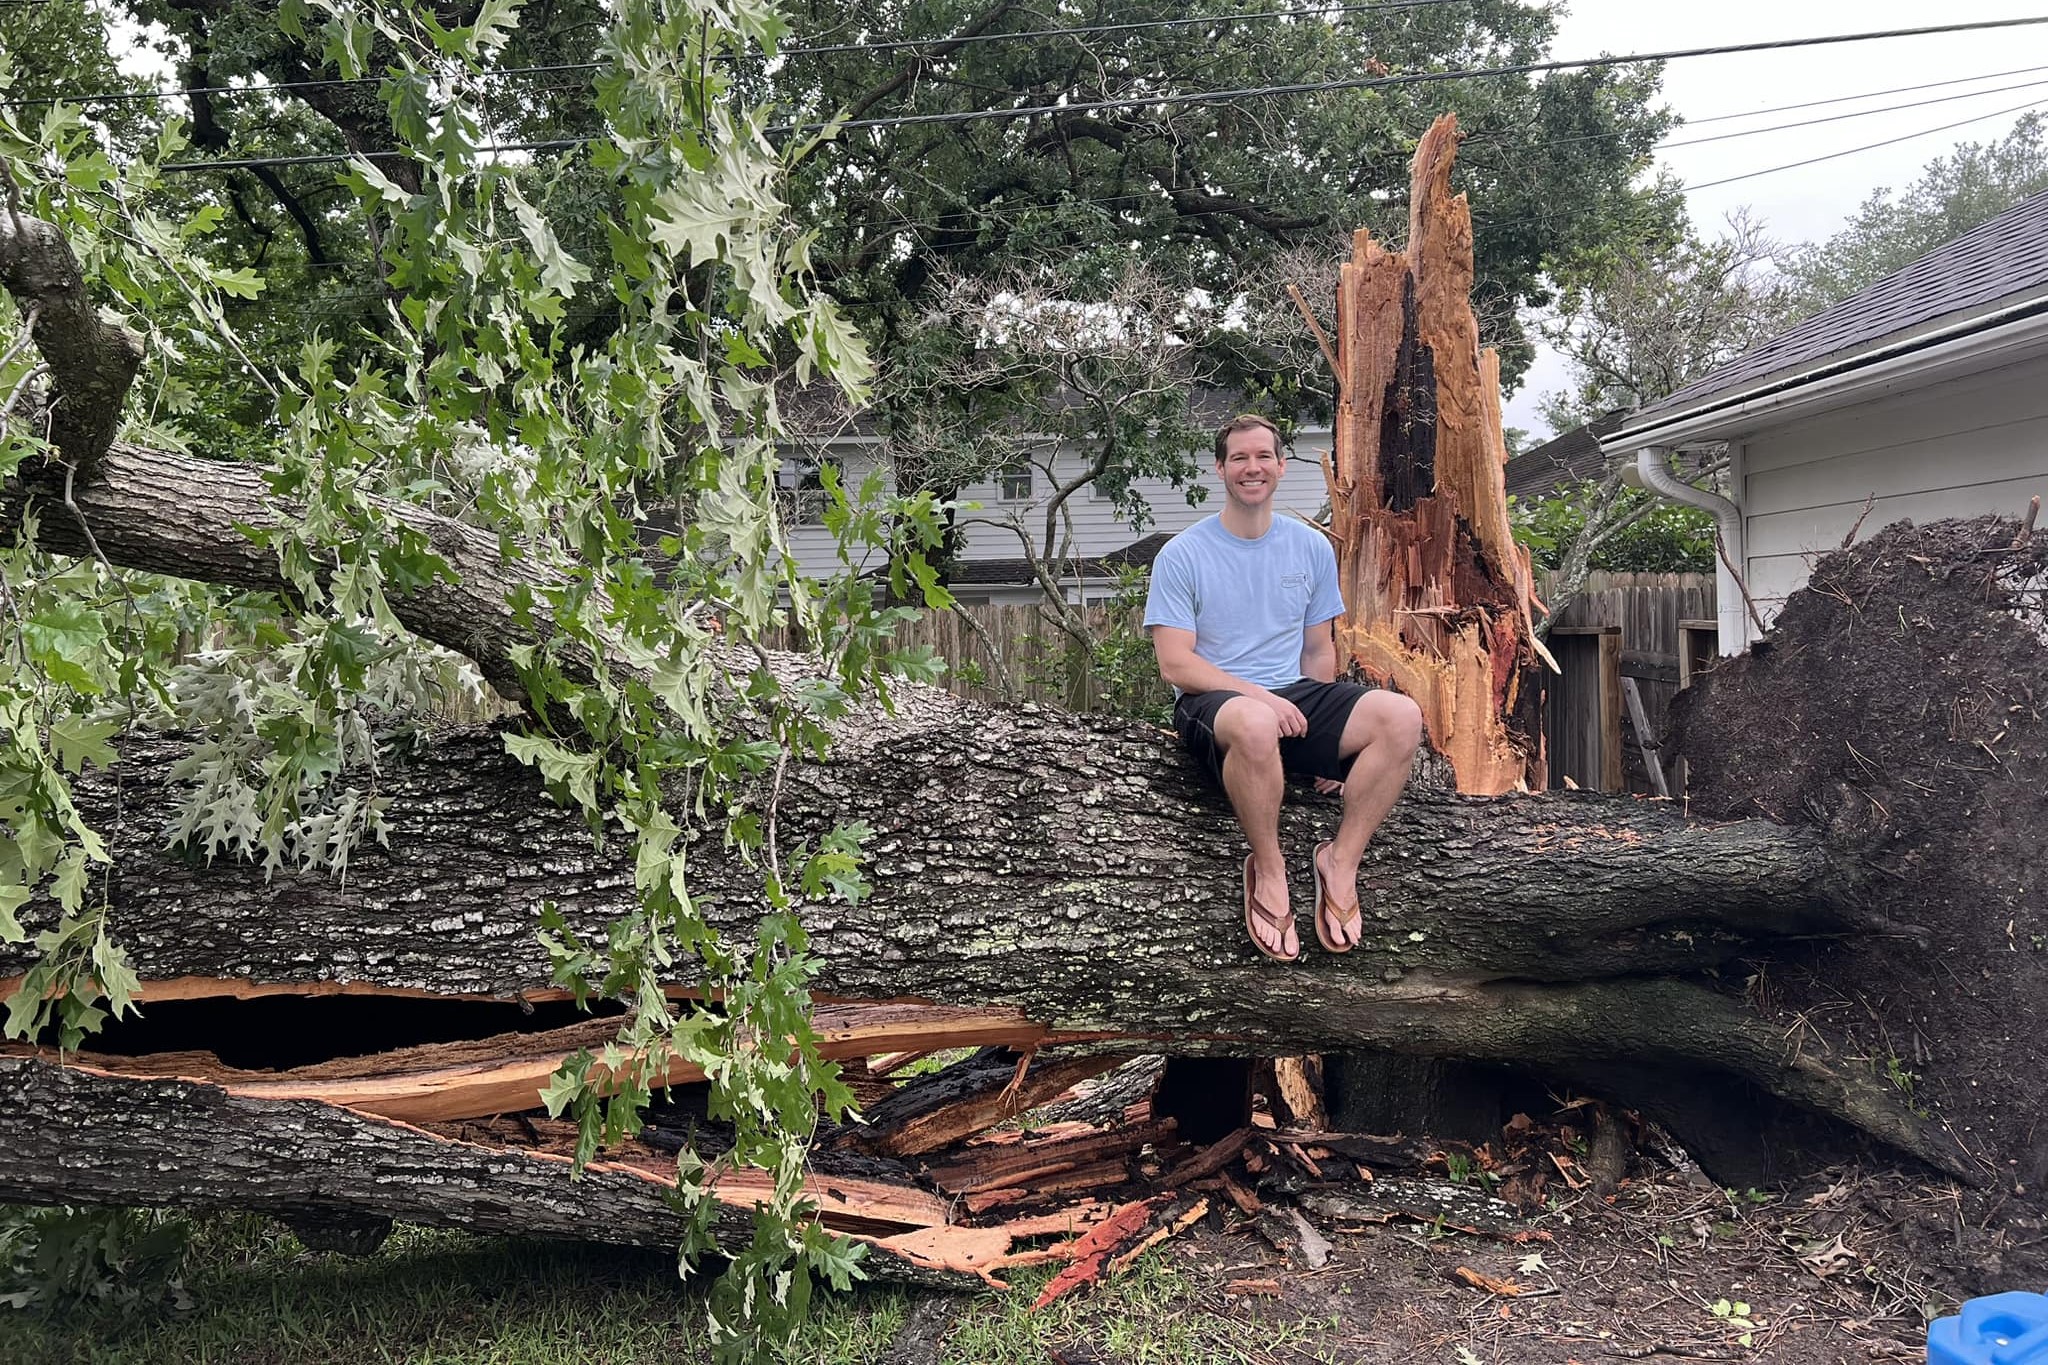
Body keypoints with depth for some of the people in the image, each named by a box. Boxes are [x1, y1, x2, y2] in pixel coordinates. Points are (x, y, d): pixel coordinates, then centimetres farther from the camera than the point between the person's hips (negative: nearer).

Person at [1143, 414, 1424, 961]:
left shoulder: (1311, 547, 12)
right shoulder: (1182, 555, -1)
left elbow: (1318, 650, 16)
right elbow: (1175, 664, -8)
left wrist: (1326, 740, 1)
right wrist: (1261, 697, -20)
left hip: (1295, 696, 5)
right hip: (1214, 701, -4)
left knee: (1401, 716, -23)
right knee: (1254, 724, -42)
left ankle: (1341, 860, -13)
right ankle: (1268, 871, -19)